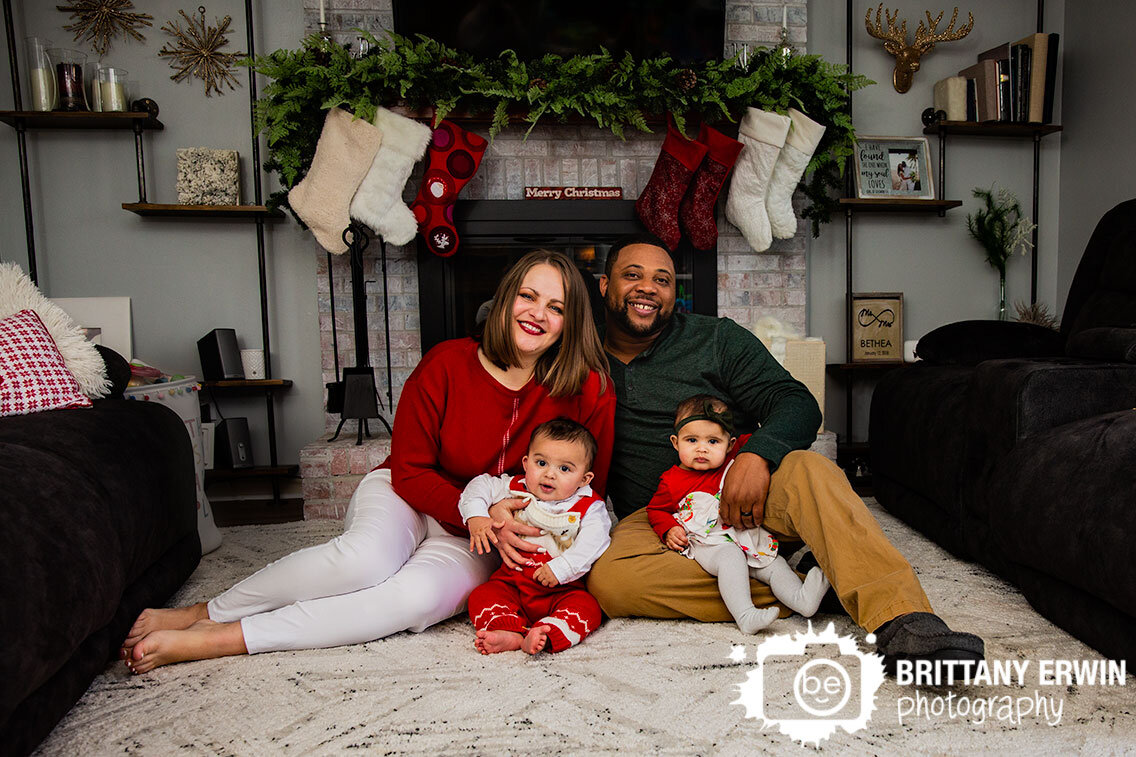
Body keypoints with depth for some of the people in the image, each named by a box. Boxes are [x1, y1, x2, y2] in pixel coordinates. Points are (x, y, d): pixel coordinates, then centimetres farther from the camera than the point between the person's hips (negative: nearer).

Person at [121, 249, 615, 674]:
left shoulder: (589, 393, -10)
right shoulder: (446, 364, -12)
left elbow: (587, 488, -1)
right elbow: (410, 469, -7)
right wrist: (479, 513, -22)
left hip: (473, 542, 1)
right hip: (406, 498, 0)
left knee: (418, 596, -33)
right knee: (364, 558, -36)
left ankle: (214, 640, -27)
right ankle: (204, 612, -14)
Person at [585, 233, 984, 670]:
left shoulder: (716, 339, 7)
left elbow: (797, 404, -2)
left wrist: (756, 455, -23)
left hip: (741, 493, 0)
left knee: (807, 470, -32)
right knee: (607, 578, -32)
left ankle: (903, 624, -44)